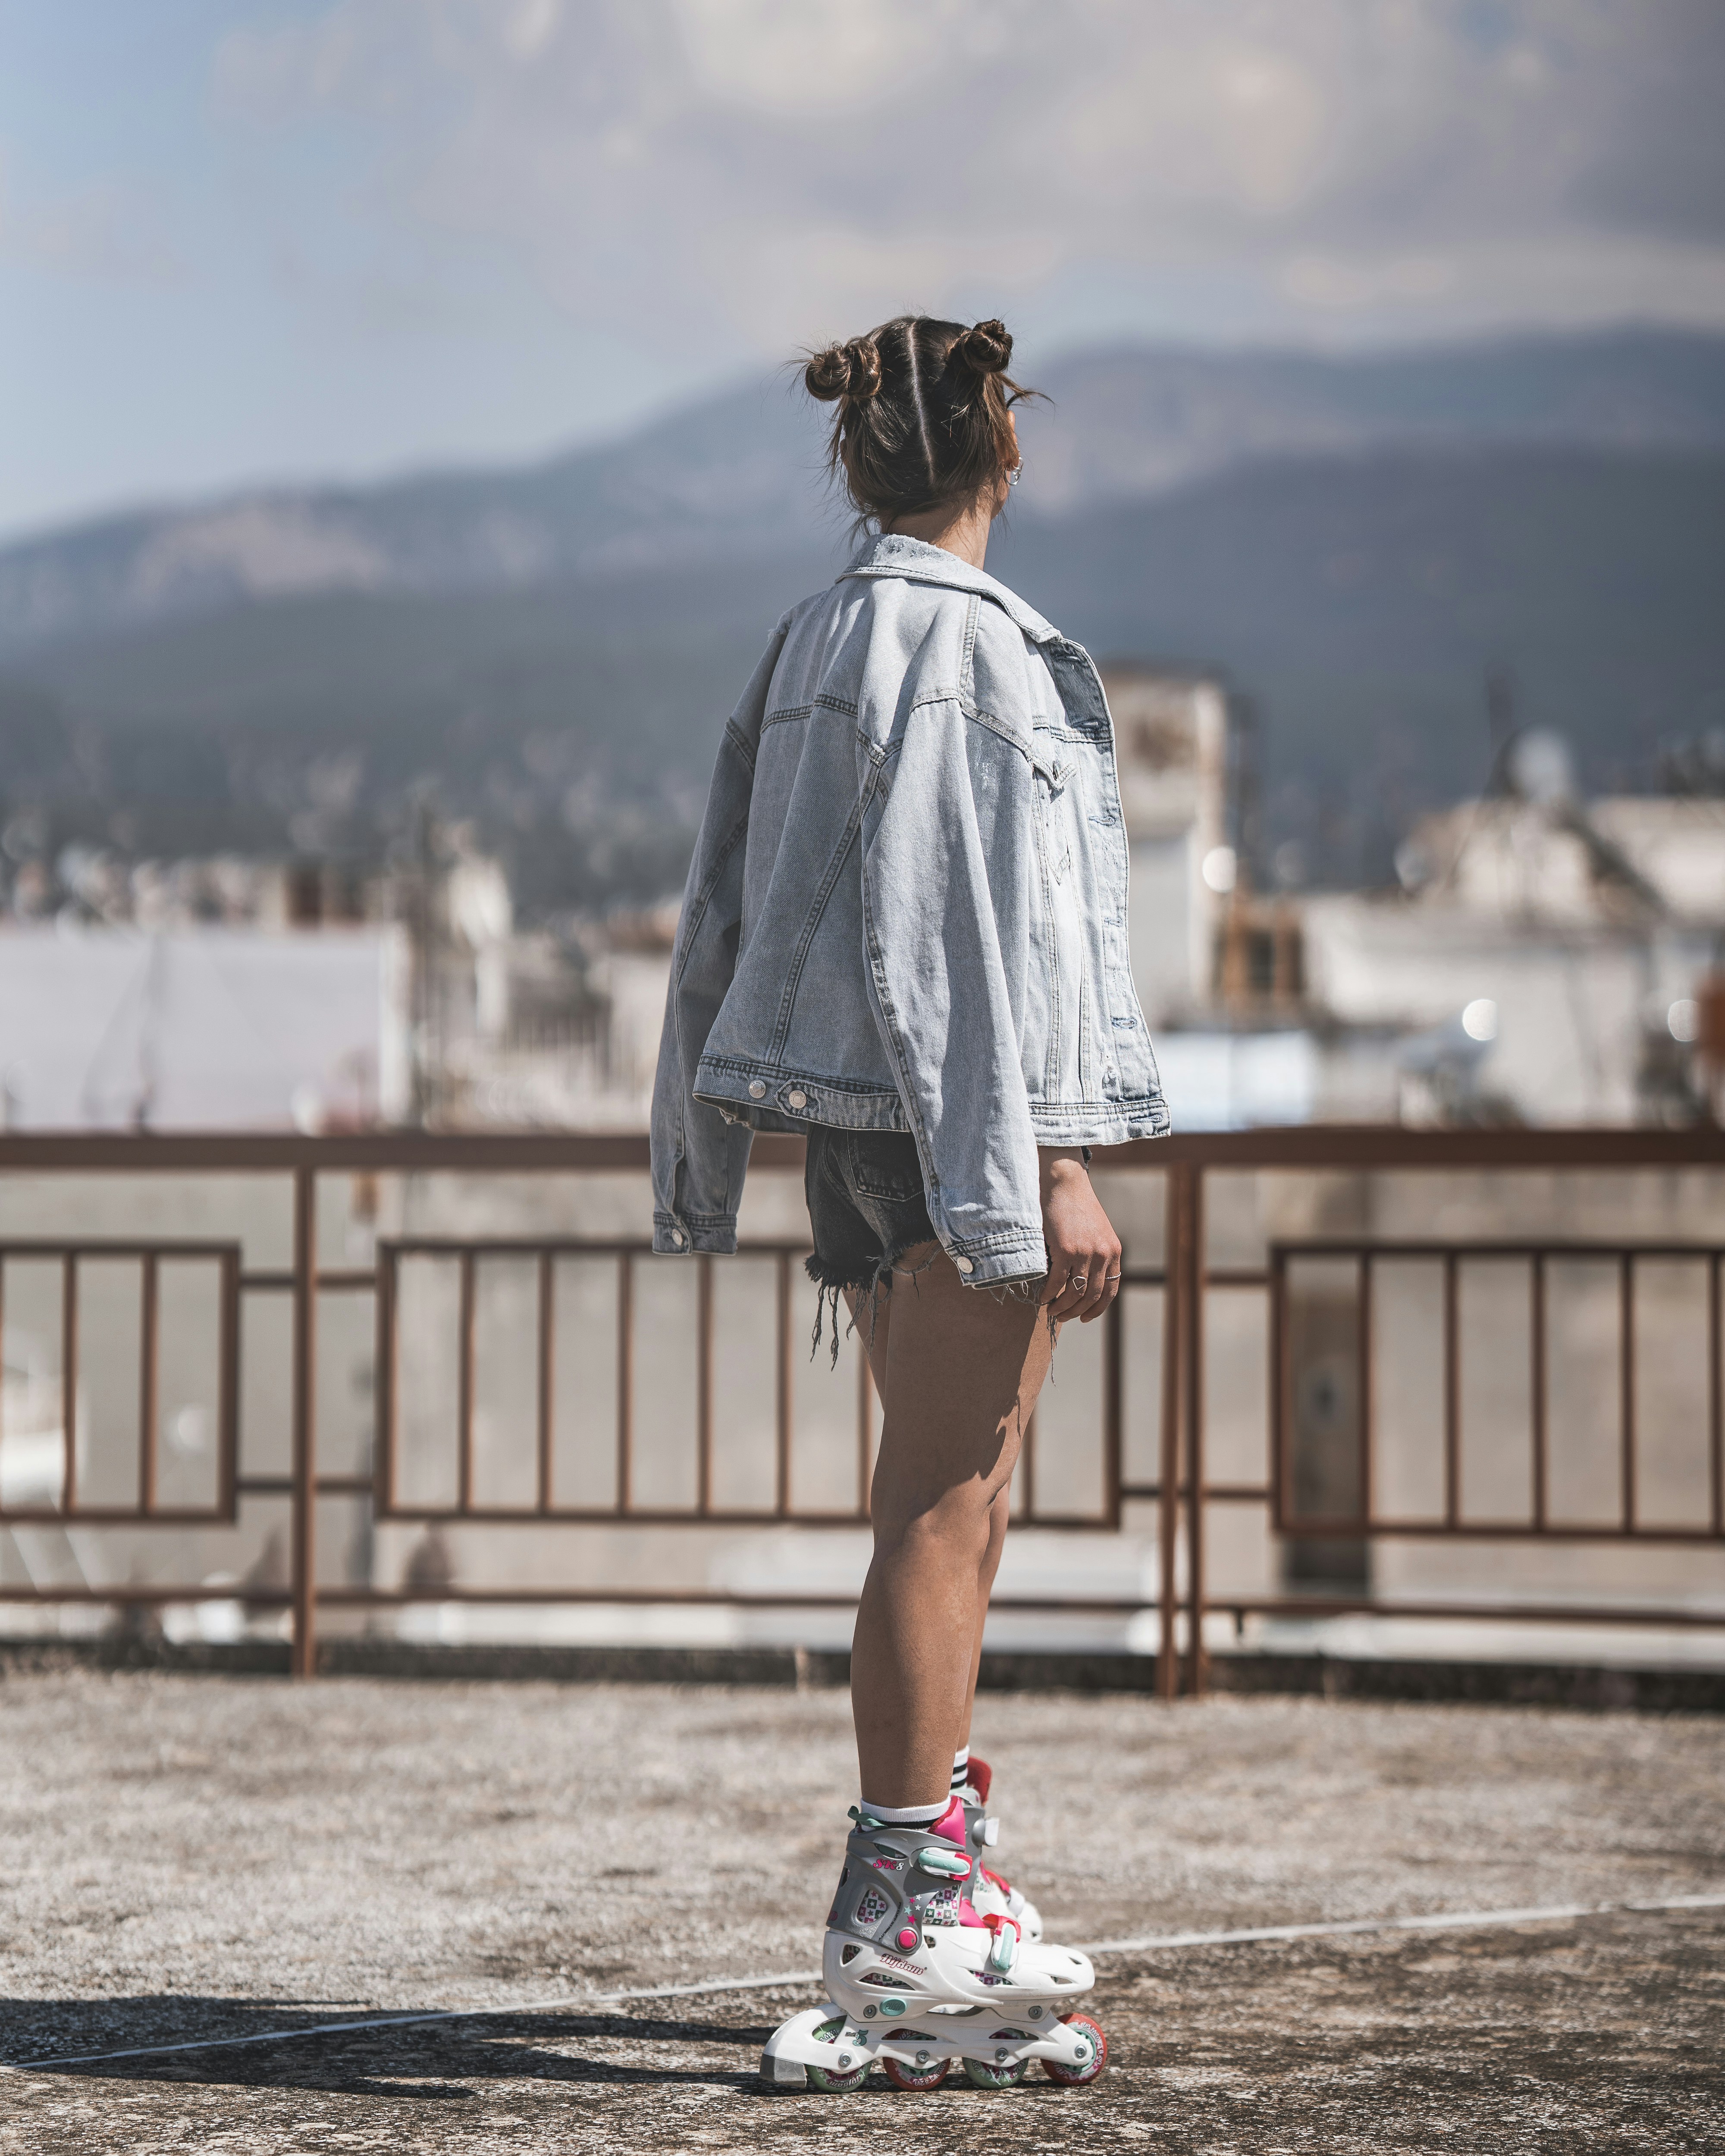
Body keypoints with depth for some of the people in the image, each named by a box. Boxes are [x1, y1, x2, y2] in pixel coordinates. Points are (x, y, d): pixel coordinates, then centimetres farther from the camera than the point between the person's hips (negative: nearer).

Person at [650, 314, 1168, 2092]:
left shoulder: (814, 641, 13)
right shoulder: (965, 644, -13)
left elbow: (732, 904, 16)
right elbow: (963, 927, -19)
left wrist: (704, 1149, 22)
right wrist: (1048, 1164, -18)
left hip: (864, 1122, 9)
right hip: (966, 1115, -9)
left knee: (940, 1509, 13)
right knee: (949, 1506, -6)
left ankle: (933, 1885, 19)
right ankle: (905, 1904, -4)